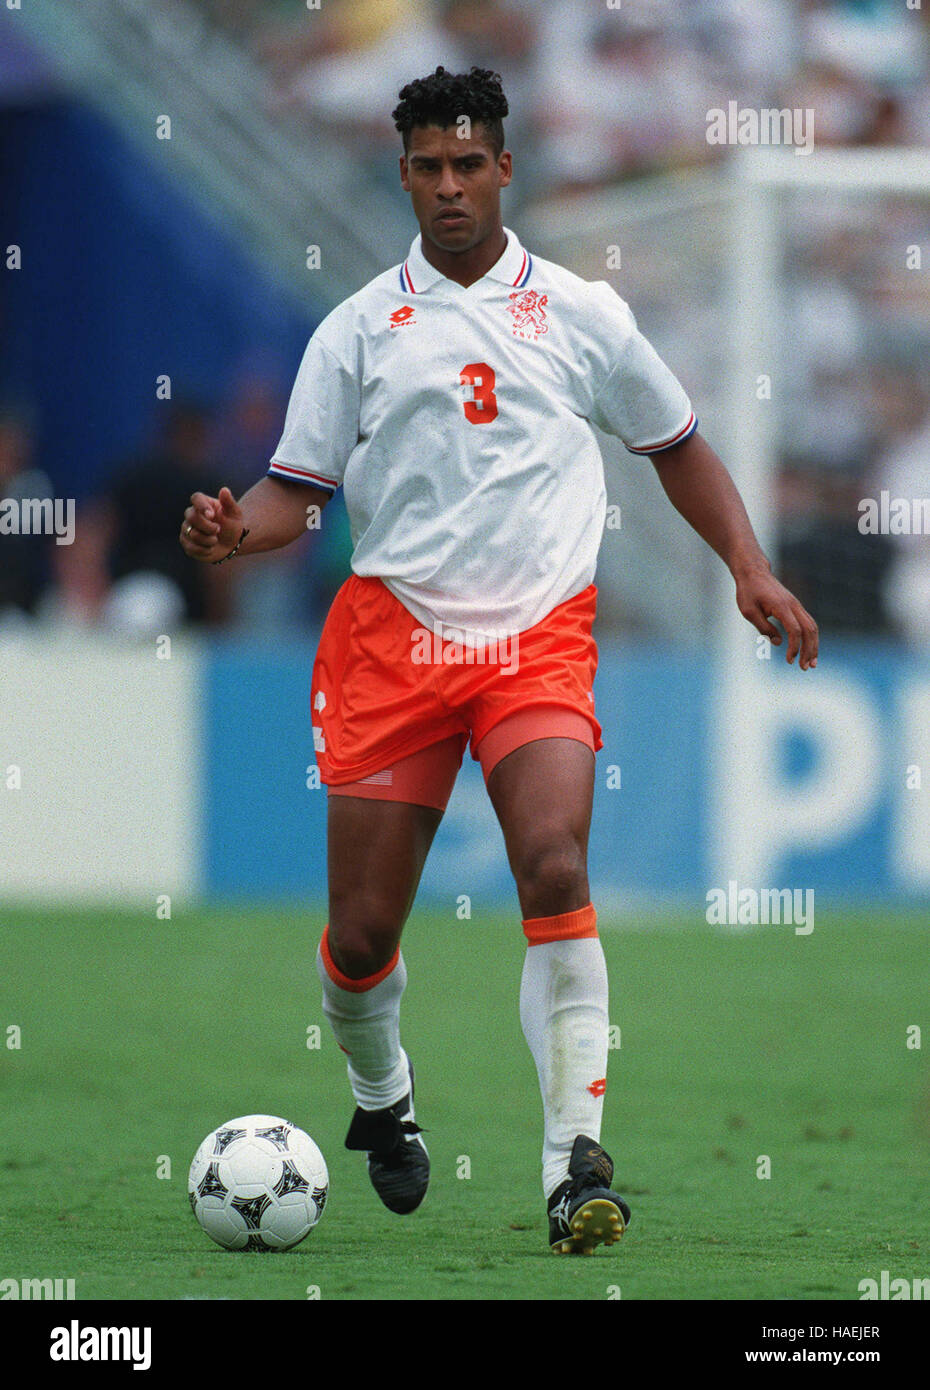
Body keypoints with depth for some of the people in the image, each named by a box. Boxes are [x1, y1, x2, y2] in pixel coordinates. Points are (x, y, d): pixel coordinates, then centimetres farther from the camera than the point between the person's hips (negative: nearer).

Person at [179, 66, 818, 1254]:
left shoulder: (578, 313, 9)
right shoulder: (357, 329, 8)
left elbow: (676, 448, 20)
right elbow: (298, 490, 6)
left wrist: (749, 569, 8)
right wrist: (235, 531, -16)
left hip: (539, 637, -1)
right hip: (392, 634, 1)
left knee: (555, 868, -24)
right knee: (361, 931, -1)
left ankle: (575, 1165, -24)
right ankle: (381, 1096, 32)